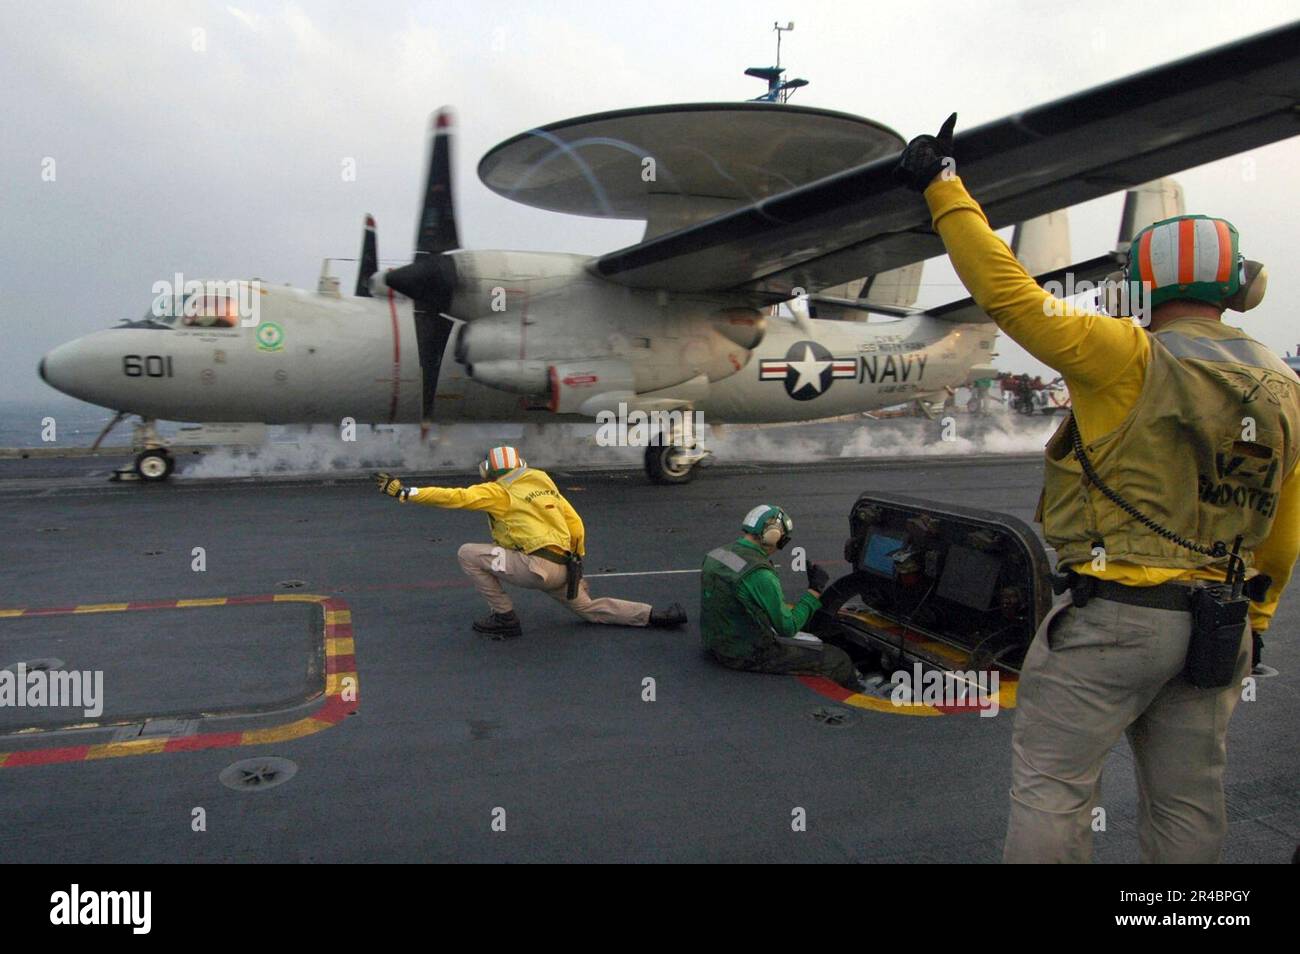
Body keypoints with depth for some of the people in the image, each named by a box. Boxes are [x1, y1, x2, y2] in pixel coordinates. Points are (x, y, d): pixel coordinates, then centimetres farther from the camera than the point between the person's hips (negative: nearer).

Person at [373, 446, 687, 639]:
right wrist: (576, 562, 27)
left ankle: (505, 618, 3)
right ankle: (658, 615, 15)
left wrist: (405, 492, -5)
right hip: (563, 569, 8)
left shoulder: (498, 492, -1)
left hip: (538, 566, -8)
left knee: (469, 554, -3)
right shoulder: (542, 483, 19)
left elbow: (454, 496, -9)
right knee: (590, 608, 25)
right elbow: (575, 523, 19)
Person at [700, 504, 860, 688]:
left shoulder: (715, 555, 0)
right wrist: (814, 590, -10)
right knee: (837, 659, -3)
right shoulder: (760, 575, -26)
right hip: (748, 655, -9)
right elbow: (788, 628, -17)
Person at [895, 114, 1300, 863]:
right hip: (1218, 626, 7)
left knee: (1052, 786, 4)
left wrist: (945, 185, -8)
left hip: (1113, 613, -7)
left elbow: (1008, 293, -16)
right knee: (1189, 802, 18)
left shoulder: (1131, 359, -13)